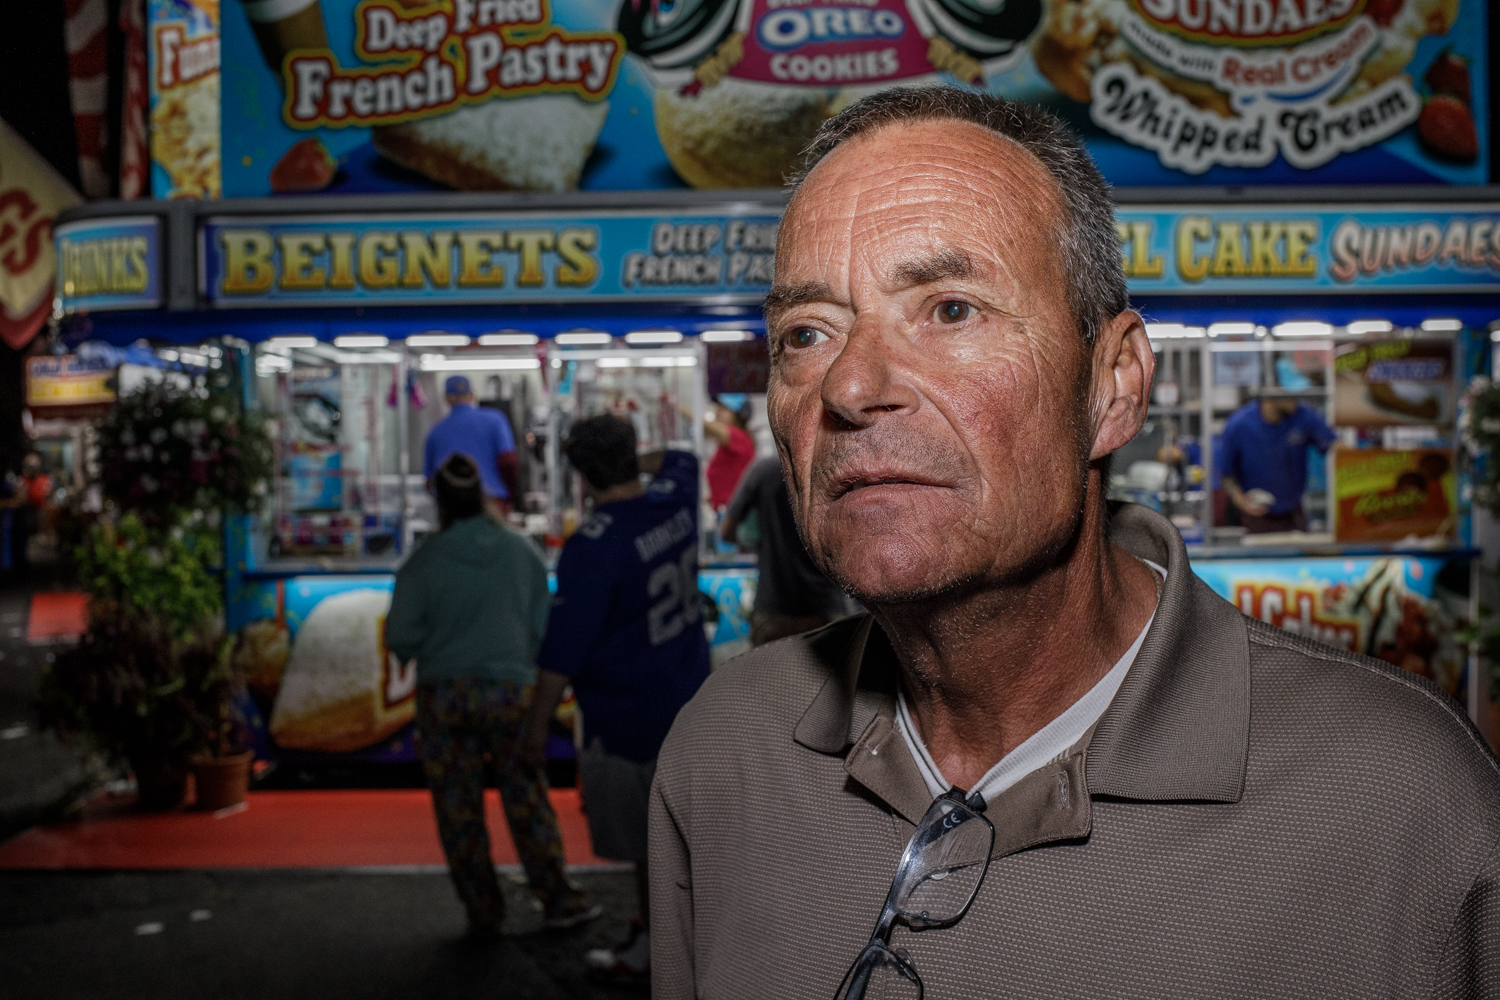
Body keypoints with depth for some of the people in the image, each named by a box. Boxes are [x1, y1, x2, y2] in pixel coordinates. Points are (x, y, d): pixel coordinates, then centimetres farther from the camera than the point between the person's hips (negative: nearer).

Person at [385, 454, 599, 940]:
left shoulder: (424, 561, -8)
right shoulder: (522, 550, -1)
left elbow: (400, 637, -8)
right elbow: (543, 624, 5)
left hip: (444, 696, -1)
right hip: (511, 690, 2)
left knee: (459, 809, 9)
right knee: (527, 798, 11)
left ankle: (483, 914, 15)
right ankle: (556, 899, 15)